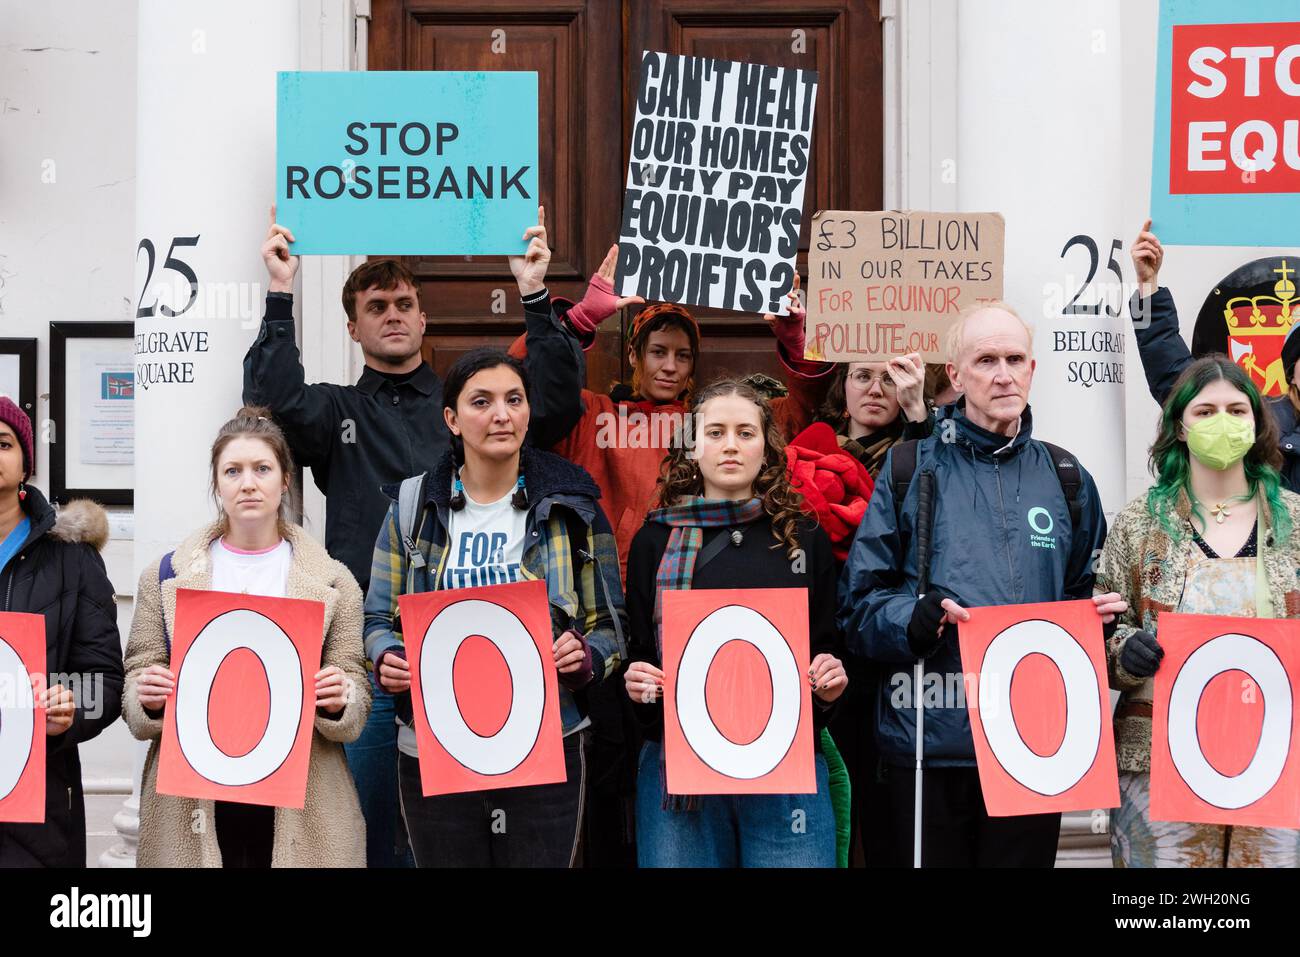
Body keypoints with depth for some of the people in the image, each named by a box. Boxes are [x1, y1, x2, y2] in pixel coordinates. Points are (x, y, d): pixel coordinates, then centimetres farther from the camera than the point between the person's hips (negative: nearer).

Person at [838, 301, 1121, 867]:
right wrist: (914, 619, -19)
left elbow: (1086, 596, 19)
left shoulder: (1067, 480, 13)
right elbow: (859, 600, 0)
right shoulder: (908, 472, 4)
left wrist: (1097, 619, -3)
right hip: (928, 737, -2)